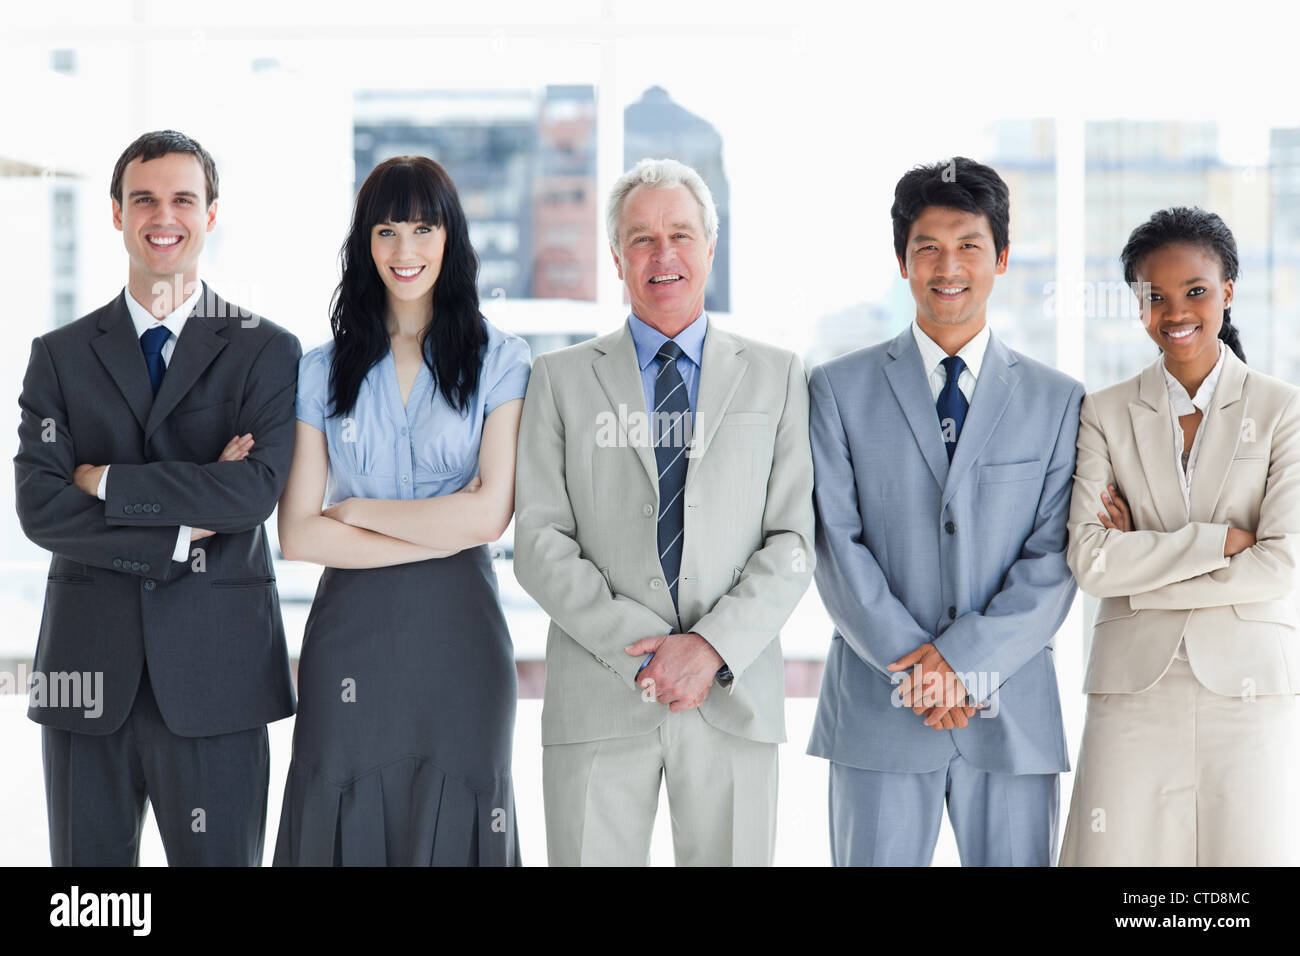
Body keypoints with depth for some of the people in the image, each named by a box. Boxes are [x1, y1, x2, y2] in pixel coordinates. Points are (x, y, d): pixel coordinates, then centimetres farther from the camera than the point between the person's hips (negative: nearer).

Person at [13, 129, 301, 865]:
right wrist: (184, 530, -11)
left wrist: (106, 482, -9)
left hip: (214, 672, -2)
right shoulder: (62, 356, 10)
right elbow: (39, 507, -3)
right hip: (90, 669, 2)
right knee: (89, 859, 7)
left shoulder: (266, 351, 4)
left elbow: (256, 492, -12)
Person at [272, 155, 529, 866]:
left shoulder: (500, 361, 2)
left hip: (458, 631, -1)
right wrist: (433, 536, -8)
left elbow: (488, 514, -8)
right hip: (350, 630, 1)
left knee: (452, 825, 2)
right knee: (346, 826, 3)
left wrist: (355, 512, -2)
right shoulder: (324, 371, 7)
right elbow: (297, 535, 0)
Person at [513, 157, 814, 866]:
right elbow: (541, 542, 0)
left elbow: (793, 542, 3)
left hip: (735, 695, 1)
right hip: (598, 699, 0)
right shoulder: (561, 379, 9)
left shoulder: (775, 377, 10)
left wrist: (712, 646, -11)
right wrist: (639, 648, -11)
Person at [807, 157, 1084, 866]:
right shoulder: (839, 390, 7)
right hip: (879, 713, -1)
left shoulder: (1058, 401, 8)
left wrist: (965, 659, -11)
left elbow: (1055, 558, 1)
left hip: (1013, 713, 1)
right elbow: (836, 545, -1)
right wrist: (912, 666, -11)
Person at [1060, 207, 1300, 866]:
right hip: (1134, 688, 1)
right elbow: (1091, 562, -5)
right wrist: (1221, 539, -11)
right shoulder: (1104, 415, 7)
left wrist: (1141, 570, -6)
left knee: (1247, 853, -4)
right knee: (1117, 856, -5)